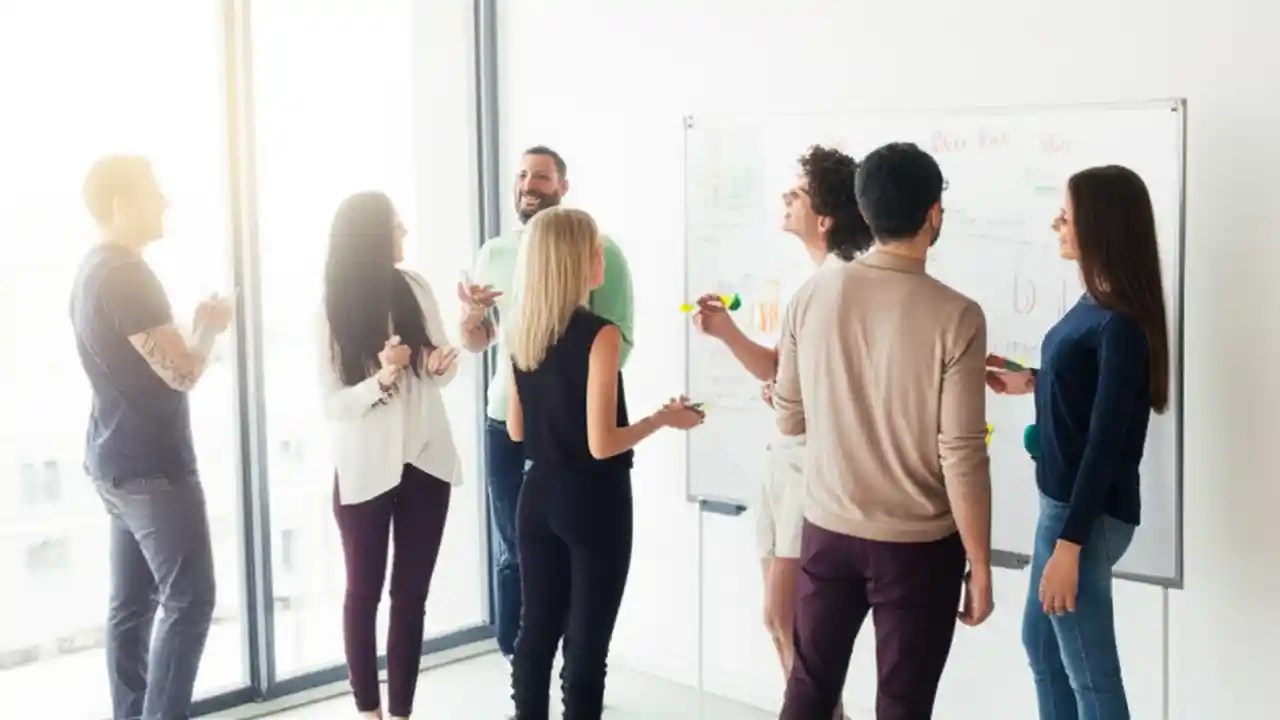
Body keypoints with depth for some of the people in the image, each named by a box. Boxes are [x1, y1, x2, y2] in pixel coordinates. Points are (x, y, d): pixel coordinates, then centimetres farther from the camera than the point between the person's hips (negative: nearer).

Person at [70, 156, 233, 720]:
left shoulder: (94, 270, 13)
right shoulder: (128, 276, -19)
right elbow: (182, 372, -20)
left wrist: (195, 327, 12)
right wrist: (209, 326, -3)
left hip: (117, 461, 10)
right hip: (152, 465, -10)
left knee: (132, 602, 12)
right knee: (189, 599, -5)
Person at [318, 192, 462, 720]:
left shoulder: (415, 288, 0)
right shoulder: (333, 310, -11)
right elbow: (332, 404, -12)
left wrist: (442, 364, -13)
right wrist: (382, 378, -28)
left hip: (426, 459, 3)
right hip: (365, 468, -3)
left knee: (411, 594, 8)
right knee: (364, 594, 10)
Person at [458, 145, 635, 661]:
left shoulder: (597, 251, -5)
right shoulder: (493, 253, 9)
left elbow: (620, 337, -7)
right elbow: (475, 344, 16)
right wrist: (471, 315, -7)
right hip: (505, 419, 4)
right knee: (511, 550, 9)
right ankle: (514, 657, 21)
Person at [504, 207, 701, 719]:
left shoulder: (523, 334, 3)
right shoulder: (599, 334, -17)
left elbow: (516, 430, 11)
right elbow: (602, 444, -19)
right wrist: (665, 418, -5)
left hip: (539, 495, 7)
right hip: (593, 501, -7)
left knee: (536, 632, 15)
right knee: (586, 643, 3)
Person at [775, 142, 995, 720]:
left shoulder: (813, 295, -5)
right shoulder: (955, 316, -17)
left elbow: (789, 418, 4)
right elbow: (963, 458, -16)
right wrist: (980, 566, -5)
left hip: (827, 530, 4)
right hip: (918, 544, -3)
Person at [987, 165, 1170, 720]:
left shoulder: (1121, 323, -21)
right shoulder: (1096, 302, 5)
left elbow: (1107, 441, -22)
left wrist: (1069, 542, -21)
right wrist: (1031, 383, 12)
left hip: (1088, 513, -10)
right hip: (1062, 499, 10)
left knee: (1090, 674, 4)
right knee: (1041, 643, 23)